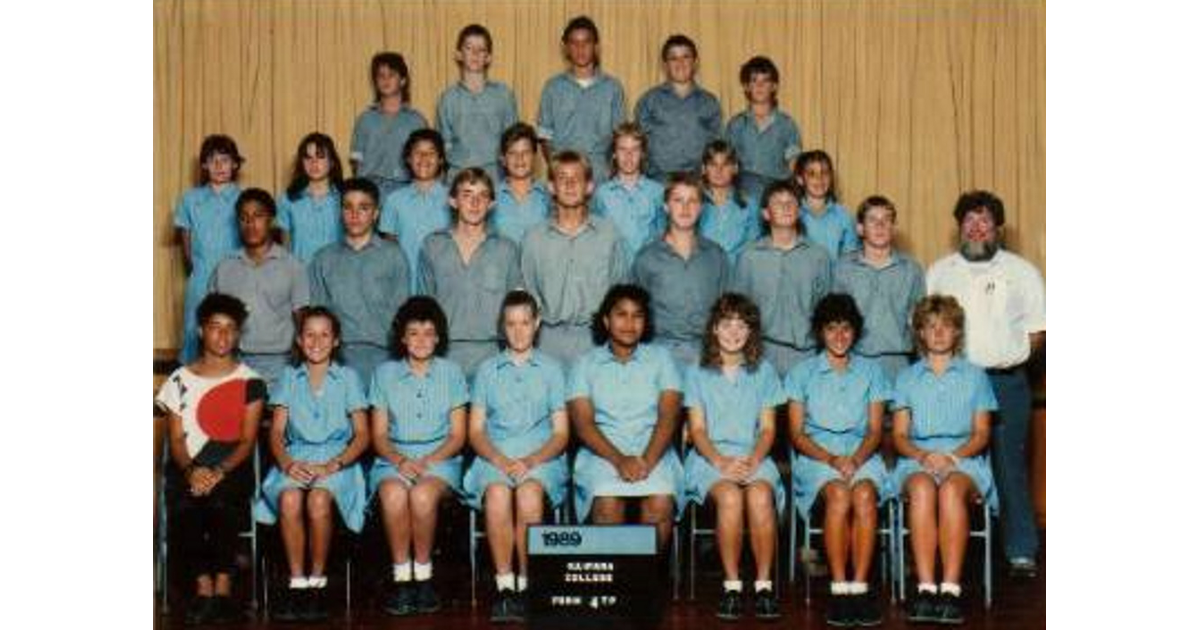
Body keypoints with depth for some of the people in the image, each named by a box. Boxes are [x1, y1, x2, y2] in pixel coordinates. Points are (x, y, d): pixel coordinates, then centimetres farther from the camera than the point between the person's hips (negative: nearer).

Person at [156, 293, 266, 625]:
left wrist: (219, 472, -17)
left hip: (232, 469, -1)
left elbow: (247, 440, 0)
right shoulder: (180, 380, 14)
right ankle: (203, 587, -19)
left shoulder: (249, 382, 9)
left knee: (221, 501, -34)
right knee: (181, 507, -31)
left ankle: (223, 587, -23)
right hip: (188, 468, 2)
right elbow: (176, 438, 6)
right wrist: (191, 470, -14)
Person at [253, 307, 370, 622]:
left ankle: (317, 581, -21)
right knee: (289, 498, -34)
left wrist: (333, 465, -13)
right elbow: (276, 432, 9)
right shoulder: (289, 377, 15)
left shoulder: (347, 377, 10)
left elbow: (362, 436, 3)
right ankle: (297, 582, -24)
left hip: (337, 459, -2)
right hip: (296, 458, 2)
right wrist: (287, 463, -12)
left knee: (318, 499, -35)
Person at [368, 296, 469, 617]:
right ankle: (401, 577, -24)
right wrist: (400, 460, -12)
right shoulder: (384, 374, 11)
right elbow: (378, 436, 8)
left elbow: (458, 435, 5)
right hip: (393, 459, 1)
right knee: (393, 493, -34)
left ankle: (423, 575, -20)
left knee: (422, 494, -35)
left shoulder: (451, 373, 9)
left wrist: (427, 461, -11)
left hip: (440, 459, -1)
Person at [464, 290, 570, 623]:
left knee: (529, 493, -35)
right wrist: (501, 461, -10)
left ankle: (525, 585, -28)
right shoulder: (487, 370, 17)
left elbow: (560, 433, 8)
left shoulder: (551, 369, 15)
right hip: (495, 457, 1)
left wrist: (531, 461, -11)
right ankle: (504, 586, -28)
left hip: (541, 458, -1)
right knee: (497, 494, -34)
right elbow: (475, 431, 10)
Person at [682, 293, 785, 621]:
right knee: (730, 496, -34)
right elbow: (697, 429, 4)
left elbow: (768, 428, 8)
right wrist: (721, 462, -14)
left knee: (760, 496, -33)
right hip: (709, 457, -1)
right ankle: (732, 584, -22)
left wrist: (752, 461, -11)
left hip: (754, 456, 1)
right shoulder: (697, 373, 11)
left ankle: (764, 583, -23)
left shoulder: (763, 372, 14)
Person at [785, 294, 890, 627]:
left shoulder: (871, 371, 16)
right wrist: (832, 459, -13)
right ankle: (839, 588, -31)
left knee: (864, 494, -33)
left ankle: (860, 586, -31)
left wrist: (855, 459, -12)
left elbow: (875, 430, 9)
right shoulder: (802, 373, 11)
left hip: (861, 453, 1)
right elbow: (797, 434, 4)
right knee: (839, 494, -34)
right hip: (815, 455, -1)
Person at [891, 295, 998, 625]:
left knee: (952, 489, -37)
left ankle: (951, 587, -41)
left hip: (964, 458, 0)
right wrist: (924, 456, -10)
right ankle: (925, 587, -41)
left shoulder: (975, 376, 17)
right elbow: (900, 435, 11)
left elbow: (981, 433, 9)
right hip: (917, 458, 1)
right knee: (922, 488, -36)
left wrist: (953, 456, -11)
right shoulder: (907, 378, 19)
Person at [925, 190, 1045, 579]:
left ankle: (1021, 551, 4)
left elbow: (1037, 331, 9)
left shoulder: (1022, 272, 10)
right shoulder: (938, 272, 15)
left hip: (1006, 382, -1)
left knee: (1009, 465, -3)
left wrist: (1012, 356, -2)